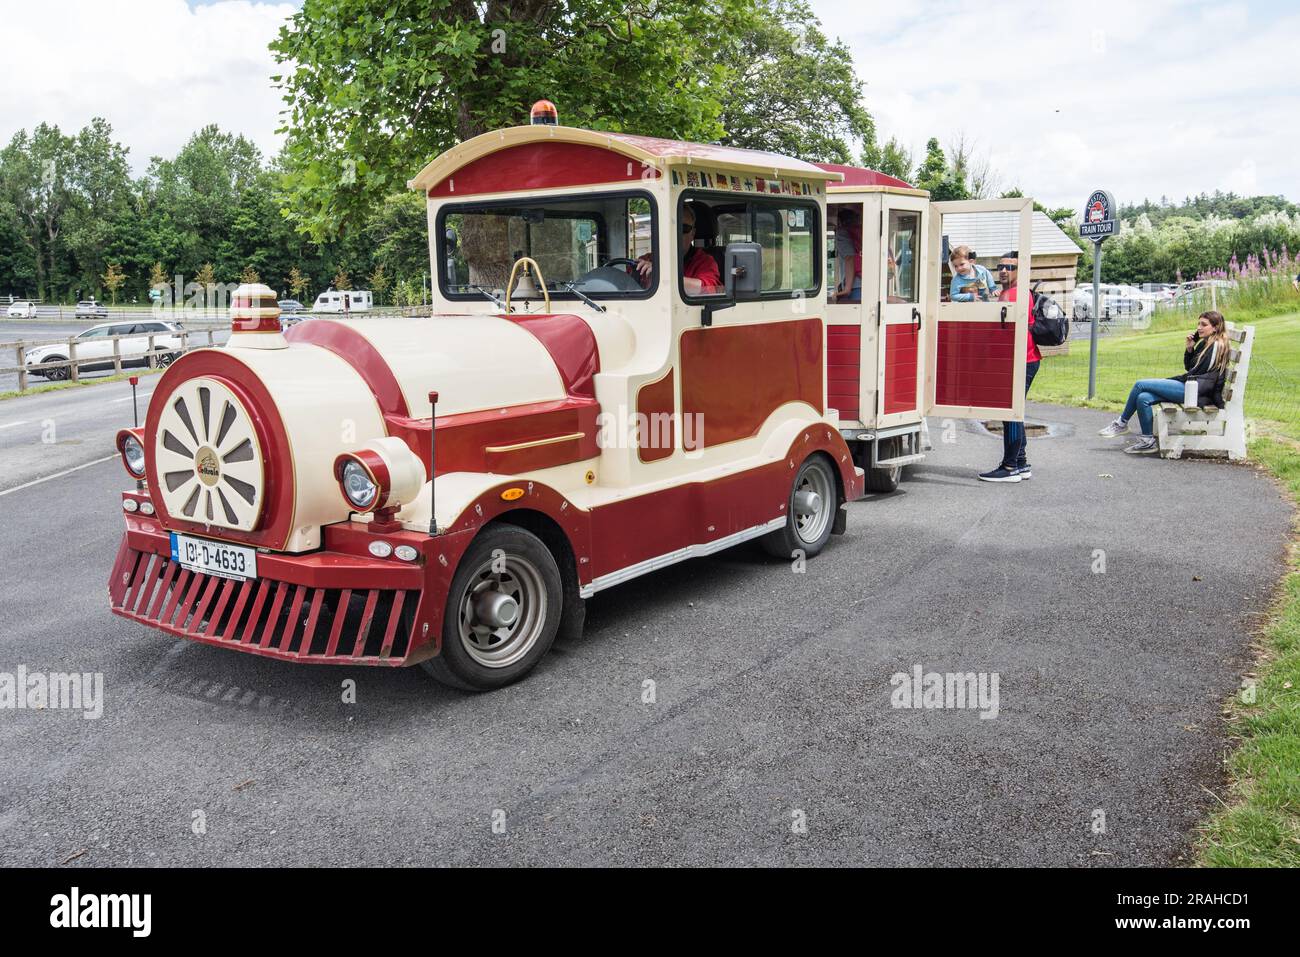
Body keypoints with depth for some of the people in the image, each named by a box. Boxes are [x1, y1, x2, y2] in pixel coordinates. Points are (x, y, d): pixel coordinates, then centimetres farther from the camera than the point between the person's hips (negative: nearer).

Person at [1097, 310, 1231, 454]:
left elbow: (1197, 374, -12)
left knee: (1140, 384, -13)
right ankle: (1147, 441, -5)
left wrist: (1171, 381, -4)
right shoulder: (1204, 343, 20)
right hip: (1187, 388, 9)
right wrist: (1189, 350, 6)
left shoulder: (1217, 346, -7)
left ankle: (1122, 423, -2)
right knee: (1143, 398, -10)